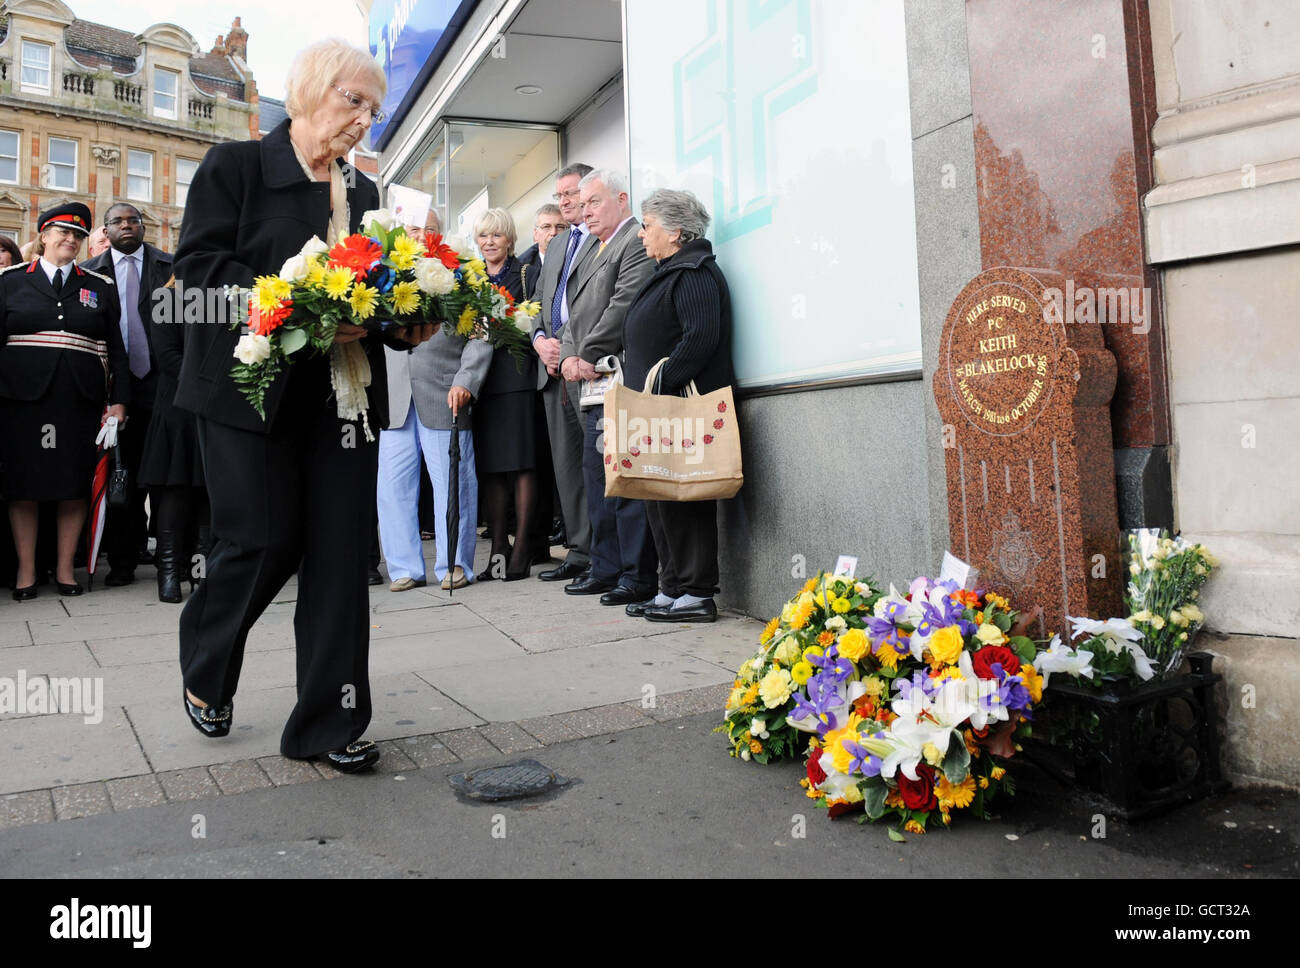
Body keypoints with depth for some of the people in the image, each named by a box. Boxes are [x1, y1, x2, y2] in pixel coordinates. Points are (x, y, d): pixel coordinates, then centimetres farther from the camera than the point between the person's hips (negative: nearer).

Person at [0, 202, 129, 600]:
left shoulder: (100, 287, 13)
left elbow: (115, 349, 10)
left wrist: (118, 400, 1)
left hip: (81, 401, 1)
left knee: (75, 487, 2)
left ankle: (65, 569, 13)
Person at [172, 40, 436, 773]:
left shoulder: (363, 192, 17)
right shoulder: (236, 166, 2)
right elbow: (199, 265, -8)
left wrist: (406, 325, -5)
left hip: (344, 398, 5)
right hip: (253, 390, -4)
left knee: (342, 555, 1)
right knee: (264, 542, -3)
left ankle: (329, 724, 12)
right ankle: (206, 672, 29)